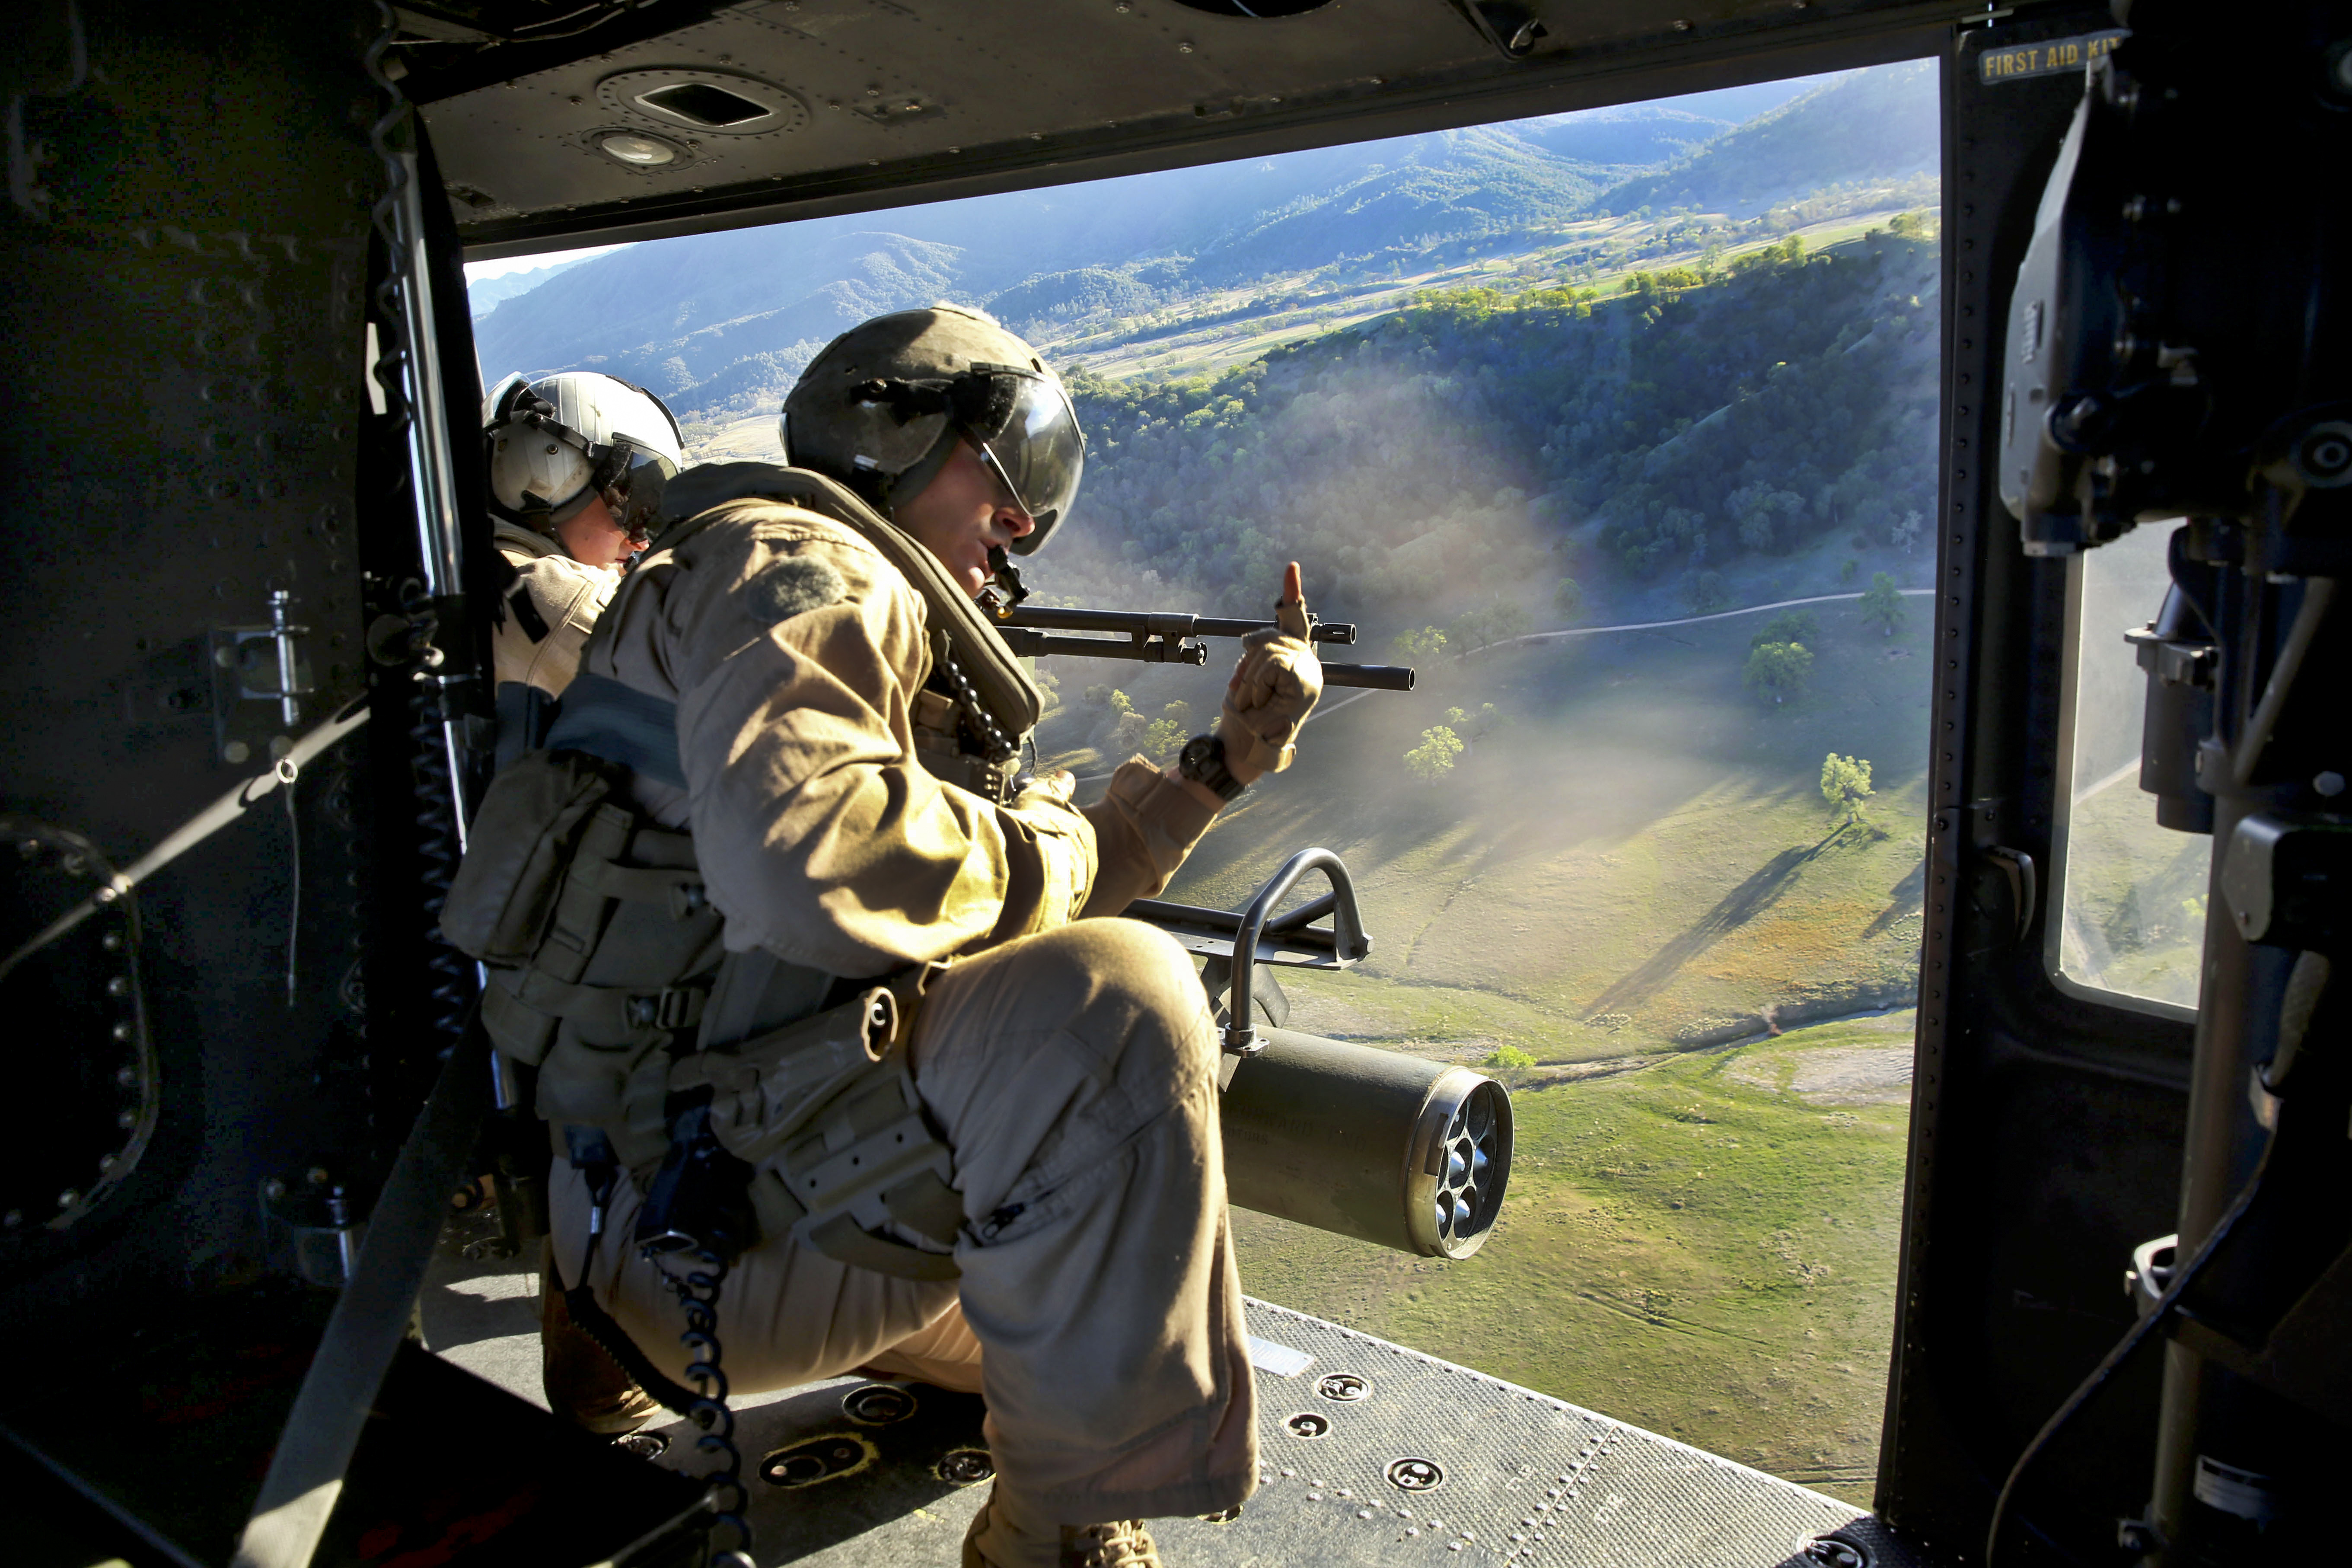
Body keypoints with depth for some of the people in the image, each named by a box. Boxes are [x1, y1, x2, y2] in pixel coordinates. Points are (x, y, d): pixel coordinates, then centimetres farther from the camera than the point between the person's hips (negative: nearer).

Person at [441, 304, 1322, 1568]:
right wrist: (1053, 852, -16)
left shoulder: (880, 620, 19)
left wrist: (1223, 762, 14)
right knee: (1116, 1005, -30)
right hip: (723, 1218, -10)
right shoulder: (798, 567, -12)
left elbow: (1024, 911, 19)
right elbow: (799, 853, -34)